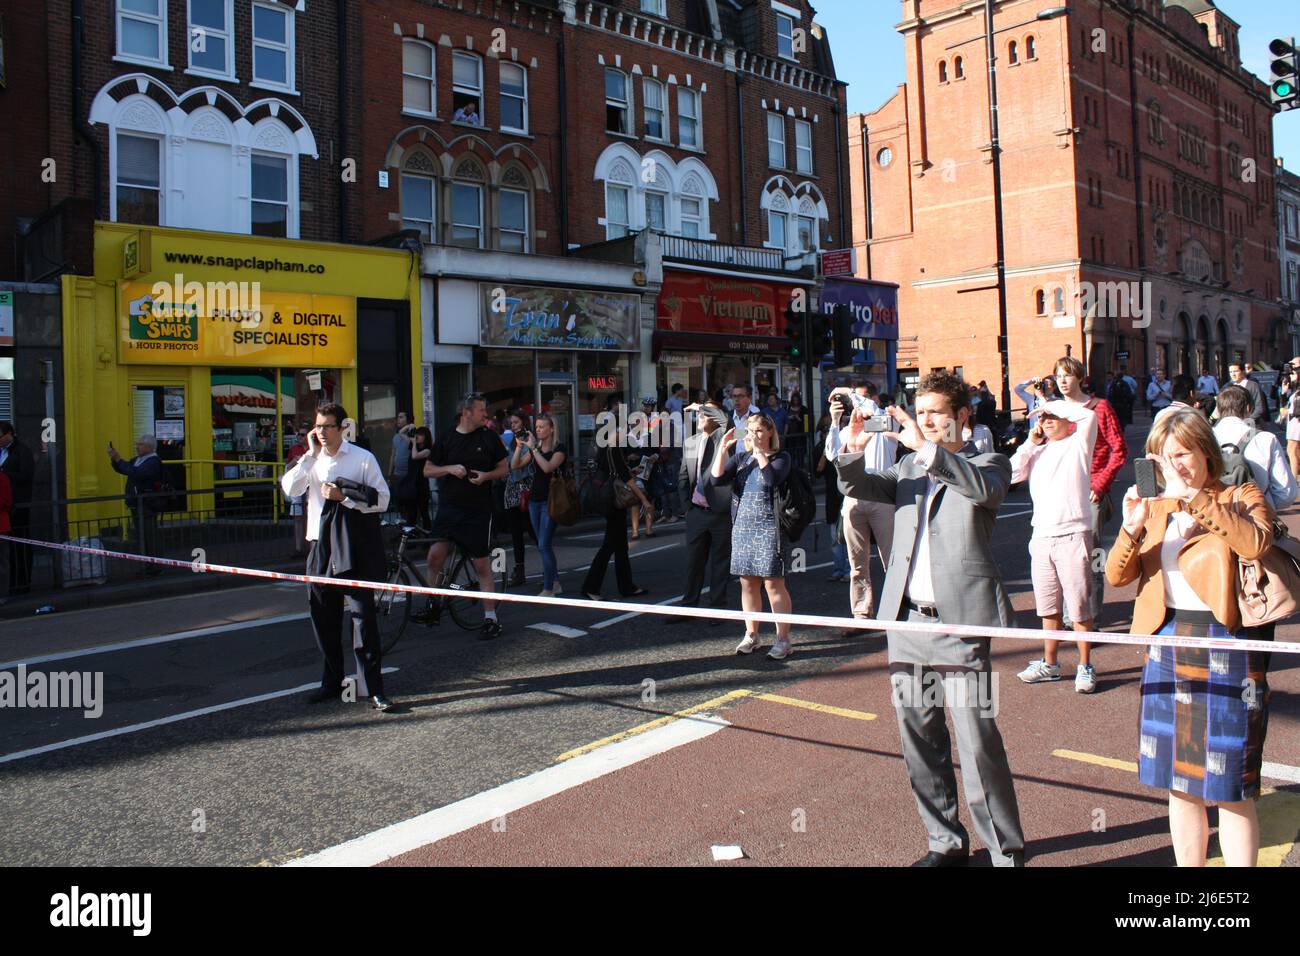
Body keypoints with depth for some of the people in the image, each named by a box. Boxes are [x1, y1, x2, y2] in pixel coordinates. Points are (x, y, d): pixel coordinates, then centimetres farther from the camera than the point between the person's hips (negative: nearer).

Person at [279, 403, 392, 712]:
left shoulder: (362, 458, -3)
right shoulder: (311, 459, 11)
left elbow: (381, 501, -6)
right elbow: (290, 489, -5)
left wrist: (344, 497, -15)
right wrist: (311, 453, -8)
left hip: (355, 550, -5)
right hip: (322, 546, 5)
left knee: (362, 616, -8)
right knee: (323, 617, 12)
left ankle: (373, 689, -4)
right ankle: (332, 681, 27)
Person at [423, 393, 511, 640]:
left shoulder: (489, 437, 4)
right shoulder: (446, 438, 5)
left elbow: (504, 467, 9)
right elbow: (427, 470, 9)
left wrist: (486, 476, -10)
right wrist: (449, 469, -10)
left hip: (478, 510, -1)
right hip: (449, 507, 1)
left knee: (482, 565, 1)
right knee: (435, 555, -13)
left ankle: (491, 619, 10)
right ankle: (434, 604, 11)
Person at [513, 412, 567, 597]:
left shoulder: (560, 448, -7)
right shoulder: (535, 448, 12)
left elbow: (548, 467, -23)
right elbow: (515, 465, 6)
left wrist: (533, 448, -20)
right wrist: (519, 446, -7)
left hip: (550, 500, -7)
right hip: (535, 499, 7)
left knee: (544, 544, -12)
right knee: (543, 545, 11)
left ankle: (548, 590, -8)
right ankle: (555, 583, 22)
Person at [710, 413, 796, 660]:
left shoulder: (781, 457, 0)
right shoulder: (740, 458, 11)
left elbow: (773, 479, -19)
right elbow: (716, 479, -1)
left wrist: (760, 451, -15)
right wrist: (723, 448, -6)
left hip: (769, 527, -5)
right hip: (742, 526, 5)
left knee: (773, 583, -6)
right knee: (747, 583, 9)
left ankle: (783, 639, -1)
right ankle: (751, 635, 19)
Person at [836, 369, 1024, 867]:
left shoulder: (988, 464, 2)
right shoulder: (908, 468, 17)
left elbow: (984, 489, -20)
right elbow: (858, 486, 6)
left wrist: (928, 448, -28)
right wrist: (854, 449, -13)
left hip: (959, 623, -5)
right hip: (907, 621, 6)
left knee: (978, 743, -7)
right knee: (919, 743, 12)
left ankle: (1005, 848, 9)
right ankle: (946, 842, 27)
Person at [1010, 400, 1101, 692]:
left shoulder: (1078, 444, 2)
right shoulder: (1036, 453, 16)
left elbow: (1088, 415, -16)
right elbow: (1011, 474, 3)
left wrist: (1051, 405, -4)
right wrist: (1030, 443, 3)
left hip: (1073, 536, -5)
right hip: (1041, 537, 5)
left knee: (1079, 607, -1)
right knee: (1049, 607, 14)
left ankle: (1085, 666, 9)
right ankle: (1049, 664, 24)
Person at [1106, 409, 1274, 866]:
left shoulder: (1240, 497, 2)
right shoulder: (1155, 508, 12)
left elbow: (1255, 542, -21)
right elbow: (1116, 576, 2)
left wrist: (1194, 496, -21)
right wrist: (1130, 530, -16)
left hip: (1225, 643, -4)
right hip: (1167, 643, 4)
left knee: (1230, 787, 1)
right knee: (1181, 783, 12)